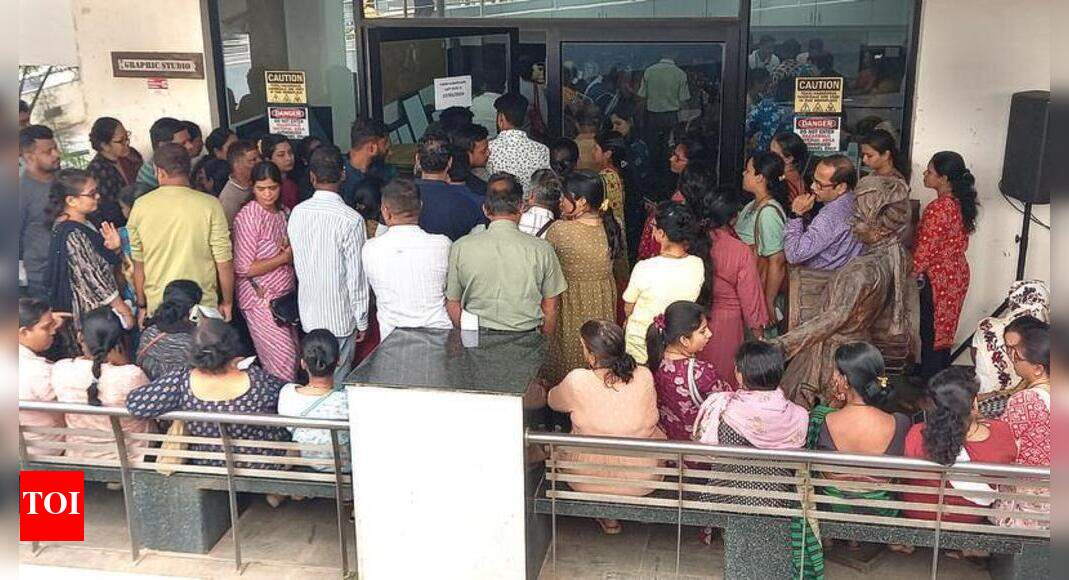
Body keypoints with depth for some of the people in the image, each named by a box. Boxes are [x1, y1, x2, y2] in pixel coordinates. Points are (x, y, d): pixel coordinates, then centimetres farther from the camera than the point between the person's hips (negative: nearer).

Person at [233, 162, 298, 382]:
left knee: (294, 355, 10)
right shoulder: (247, 217, -14)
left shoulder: (284, 212, 7)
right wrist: (285, 258, -13)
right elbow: (244, 269, -17)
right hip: (261, 299, -7)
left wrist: (291, 248, -6)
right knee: (284, 360, -8)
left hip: (286, 296, 7)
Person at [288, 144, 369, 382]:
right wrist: (362, 320, -5)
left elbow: (298, 261, 6)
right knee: (337, 382, 7)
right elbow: (357, 276, -16)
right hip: (340, 317, -5)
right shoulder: (351, 219, -20)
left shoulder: (297, 213, -4)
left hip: (308, 313, 5)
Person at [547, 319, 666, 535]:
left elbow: (554, 402, 1)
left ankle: (607, 515, 24)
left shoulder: (577, 381, -23)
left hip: (590, 479, -2)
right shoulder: (644, 376, -16)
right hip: (643, 478, 3)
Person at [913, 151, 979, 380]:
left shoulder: (938, 209, -23)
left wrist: (911, 273, -8)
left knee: (931, 334, 2)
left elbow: (926, 249, -21)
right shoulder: (960, 203, 5)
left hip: (938, 278, -9)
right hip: (956, 274, 9)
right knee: (943, 330, 18)